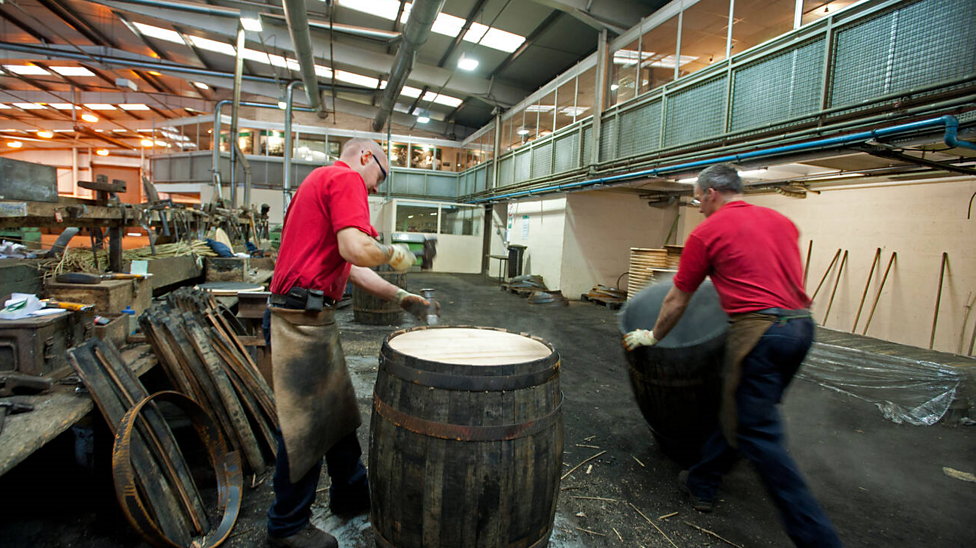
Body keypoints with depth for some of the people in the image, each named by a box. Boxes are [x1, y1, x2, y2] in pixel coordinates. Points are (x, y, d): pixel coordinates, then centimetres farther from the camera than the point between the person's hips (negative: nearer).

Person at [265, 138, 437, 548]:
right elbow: (356, 250, -27)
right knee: (306, 423, 3)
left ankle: (351, 492, 36)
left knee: (337, 407, 19)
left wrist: (400, 297, 18)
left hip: (311, 317, 11)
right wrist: (392, 253, -5)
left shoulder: (322, 181, 22)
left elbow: (350, 267, 20)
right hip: (303, 317, -11)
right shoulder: (347, 178, -9)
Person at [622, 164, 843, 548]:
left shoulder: (707, 232, -2)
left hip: (758, 330, -8)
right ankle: (702, 483, 32)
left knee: (757, 435, 2)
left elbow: (677, 300, 3)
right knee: (740, 413, 17)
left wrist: (651, 337, 17)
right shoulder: (781, 221, 17)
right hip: (801, 326, 8)